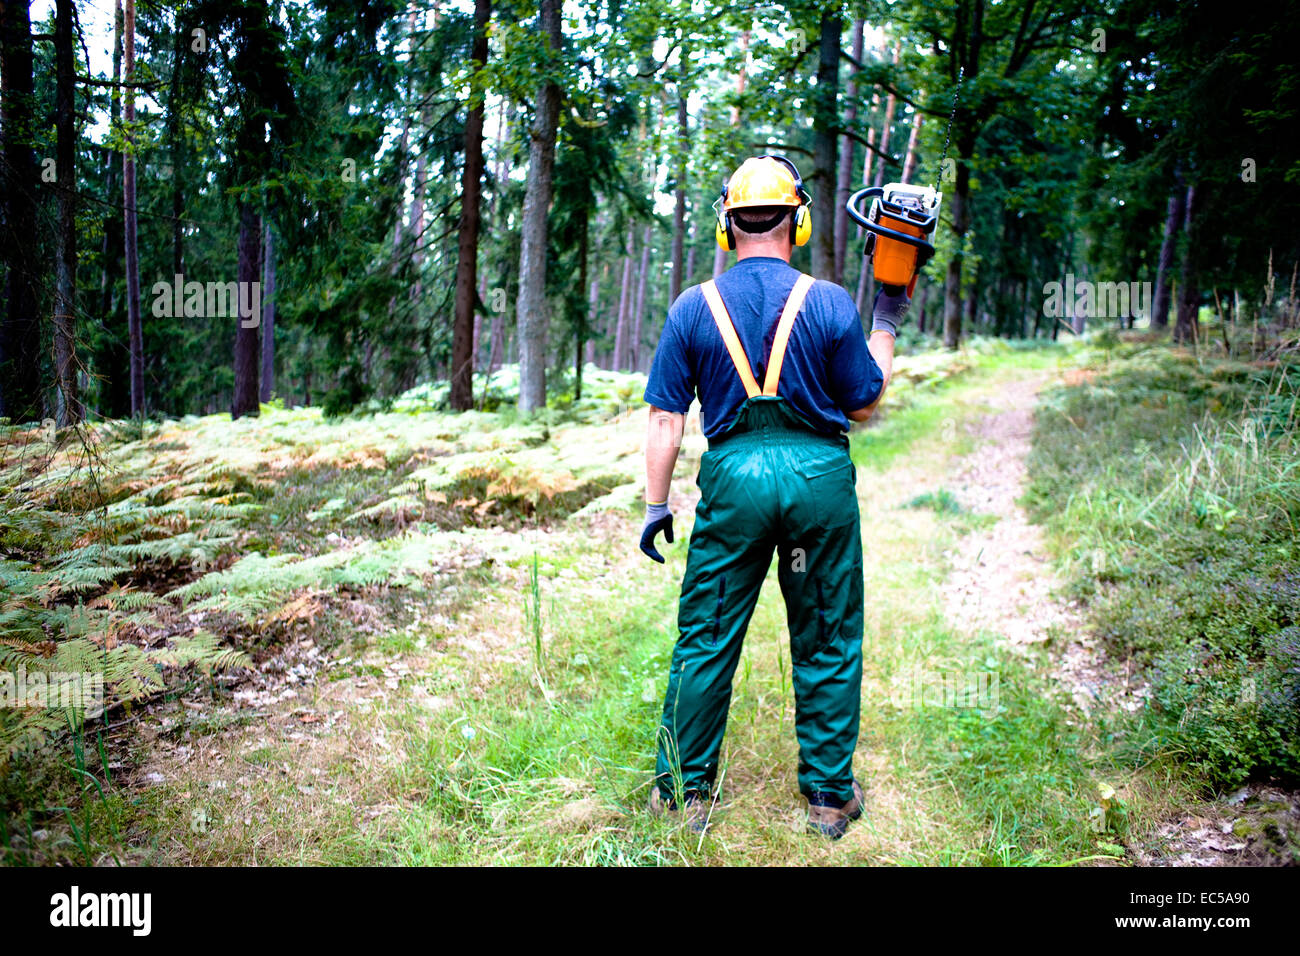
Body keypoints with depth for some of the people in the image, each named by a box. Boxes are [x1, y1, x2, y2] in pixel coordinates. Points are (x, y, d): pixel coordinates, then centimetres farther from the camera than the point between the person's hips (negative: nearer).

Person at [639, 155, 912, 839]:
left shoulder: (693, 307, 1)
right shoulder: (830, 304, -3)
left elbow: (665, 419, 0)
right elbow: (864, 405, 6)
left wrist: (655, 506, 7)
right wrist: (886, 324, 16)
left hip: (733, 476, 1)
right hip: (819, 476, 0)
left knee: (706, 641, 11)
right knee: (827, 646, 13)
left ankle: (682, 791, 21)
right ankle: (829, 796, 24)